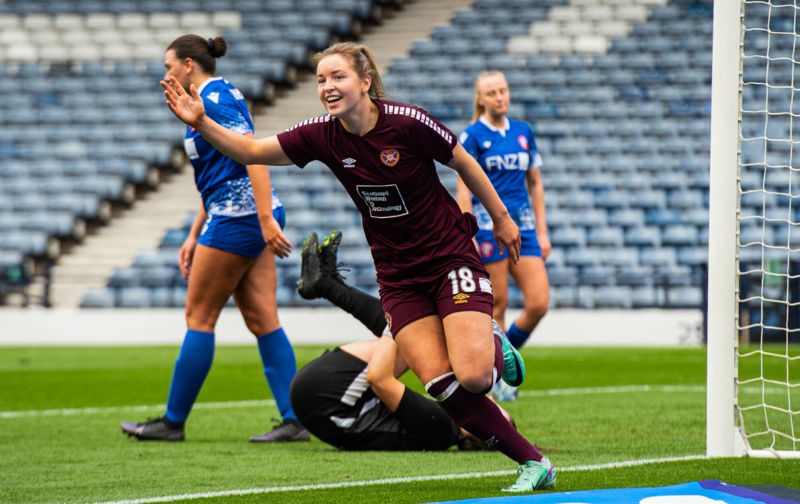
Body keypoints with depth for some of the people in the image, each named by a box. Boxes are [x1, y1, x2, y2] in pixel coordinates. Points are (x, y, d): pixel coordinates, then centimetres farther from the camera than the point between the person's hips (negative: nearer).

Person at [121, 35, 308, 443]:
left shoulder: (213, 98, -11)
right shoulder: (214, 97, 20)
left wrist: (266, 220, -27)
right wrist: (194, 236, 24)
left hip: (238, 220, -10)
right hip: (253, 222, 10)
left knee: (198, 317, -1)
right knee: (262, 319, 4)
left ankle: (173, 421, 4)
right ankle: (294, 420, -2)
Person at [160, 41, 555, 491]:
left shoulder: (406, 122, -18)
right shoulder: (323, 136, -7)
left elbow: (464, 162, -3)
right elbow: (250, 151, -5)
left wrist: (501, 218, 6)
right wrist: (202, 123, -21)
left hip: (452, 256, -4)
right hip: (398, 276, 4)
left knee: (472, 376, -21)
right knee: (441, 383, -13)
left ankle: (495, 350, 17)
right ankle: (532, 461, -1)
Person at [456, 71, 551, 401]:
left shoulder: (523, 132, 12)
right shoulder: (472, 136, -3)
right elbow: (464, 190, -6)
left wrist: (542, 231, 12)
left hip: (523, 225, 5)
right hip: (489, 224, -5)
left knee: (538, 304, -5)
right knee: (498, 305, -3)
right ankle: (497, 376, 9)